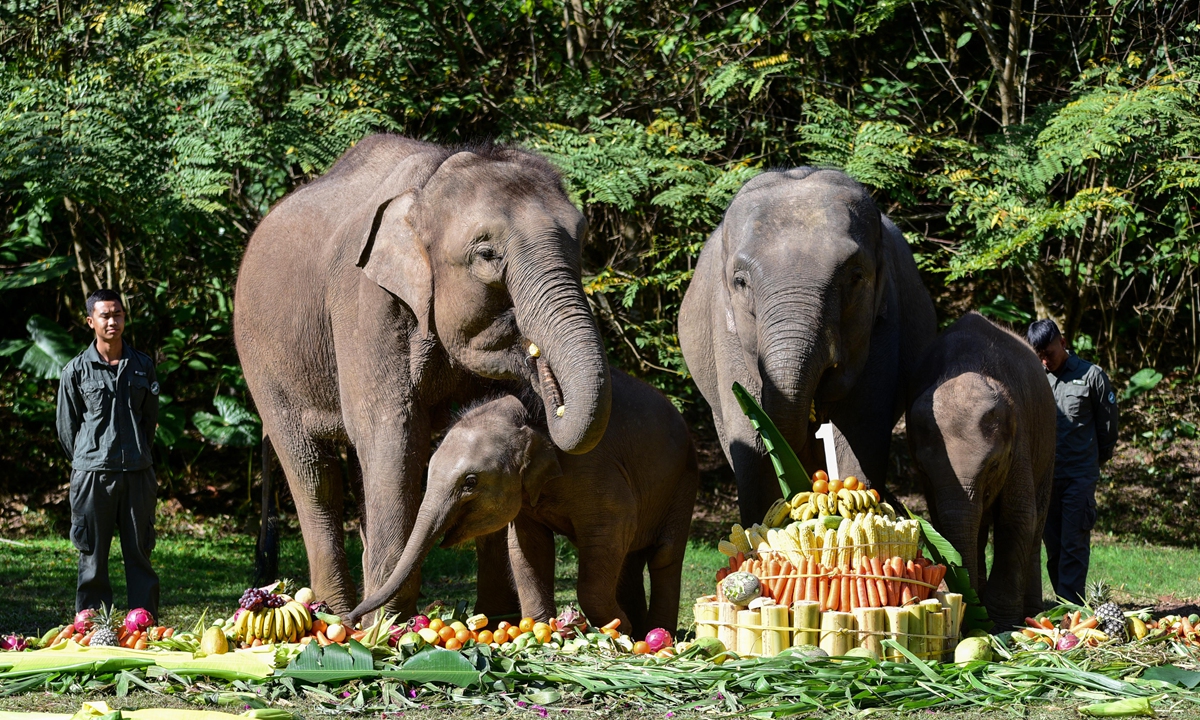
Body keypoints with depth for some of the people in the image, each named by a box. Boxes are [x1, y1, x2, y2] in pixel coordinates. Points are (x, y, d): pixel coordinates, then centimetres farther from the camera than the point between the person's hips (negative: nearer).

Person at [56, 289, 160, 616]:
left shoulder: (143, 365, 9)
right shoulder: (76, 371, 2)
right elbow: (67, 428, 7)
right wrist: (88, 463, 9)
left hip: (137, 474, 2)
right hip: (92, 475, -2)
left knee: (140, 554, 4)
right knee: (93, 557, 1)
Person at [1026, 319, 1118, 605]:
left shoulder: (1091, 376, -1)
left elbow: (1108, 425, 7)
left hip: (1080, 476, -4)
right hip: (1044, 474, 4)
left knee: (1074, 544, -9)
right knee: (1053, 546, 6)